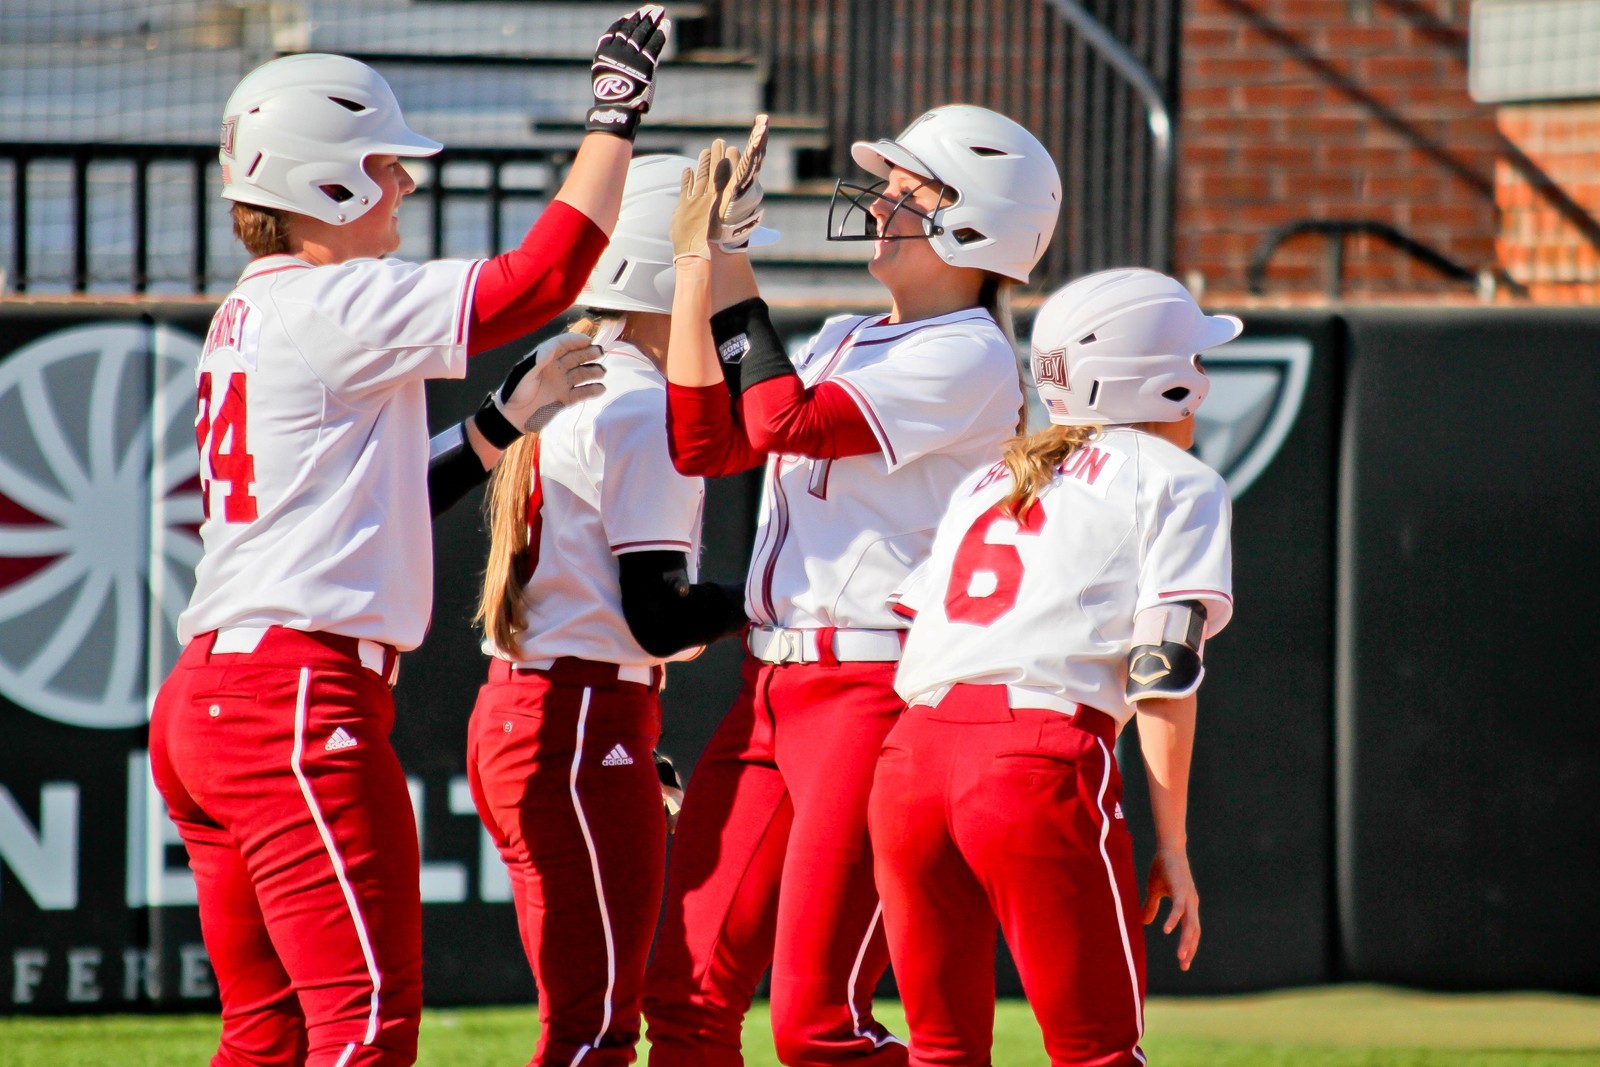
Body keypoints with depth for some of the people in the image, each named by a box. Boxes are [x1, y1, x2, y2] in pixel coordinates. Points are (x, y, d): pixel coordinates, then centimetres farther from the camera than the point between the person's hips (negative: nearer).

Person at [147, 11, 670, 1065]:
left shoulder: (249, 316, 19)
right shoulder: (329, 307, -10)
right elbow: (543, 276, -13)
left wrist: (503, 420, 20)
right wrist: (618, 111, -5)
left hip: (208, 696, 10)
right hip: (298, 699, -10)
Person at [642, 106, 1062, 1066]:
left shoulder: (968, 358, -7)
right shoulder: (844, 343, 20)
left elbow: (785, 423, -17)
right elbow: (703, 442, 10)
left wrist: (735, 279, -7)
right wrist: (699, 262, 7)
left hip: (878, 691, -8)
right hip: (770, 687, 8)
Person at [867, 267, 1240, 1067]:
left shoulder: (988, 481, 28)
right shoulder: (1176, 482, 9)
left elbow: (914, 628, 20)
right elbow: (1163, 673, -2)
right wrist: (1171, 846, -1)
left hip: (911, 748, 6)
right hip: (1040, 755, -6)